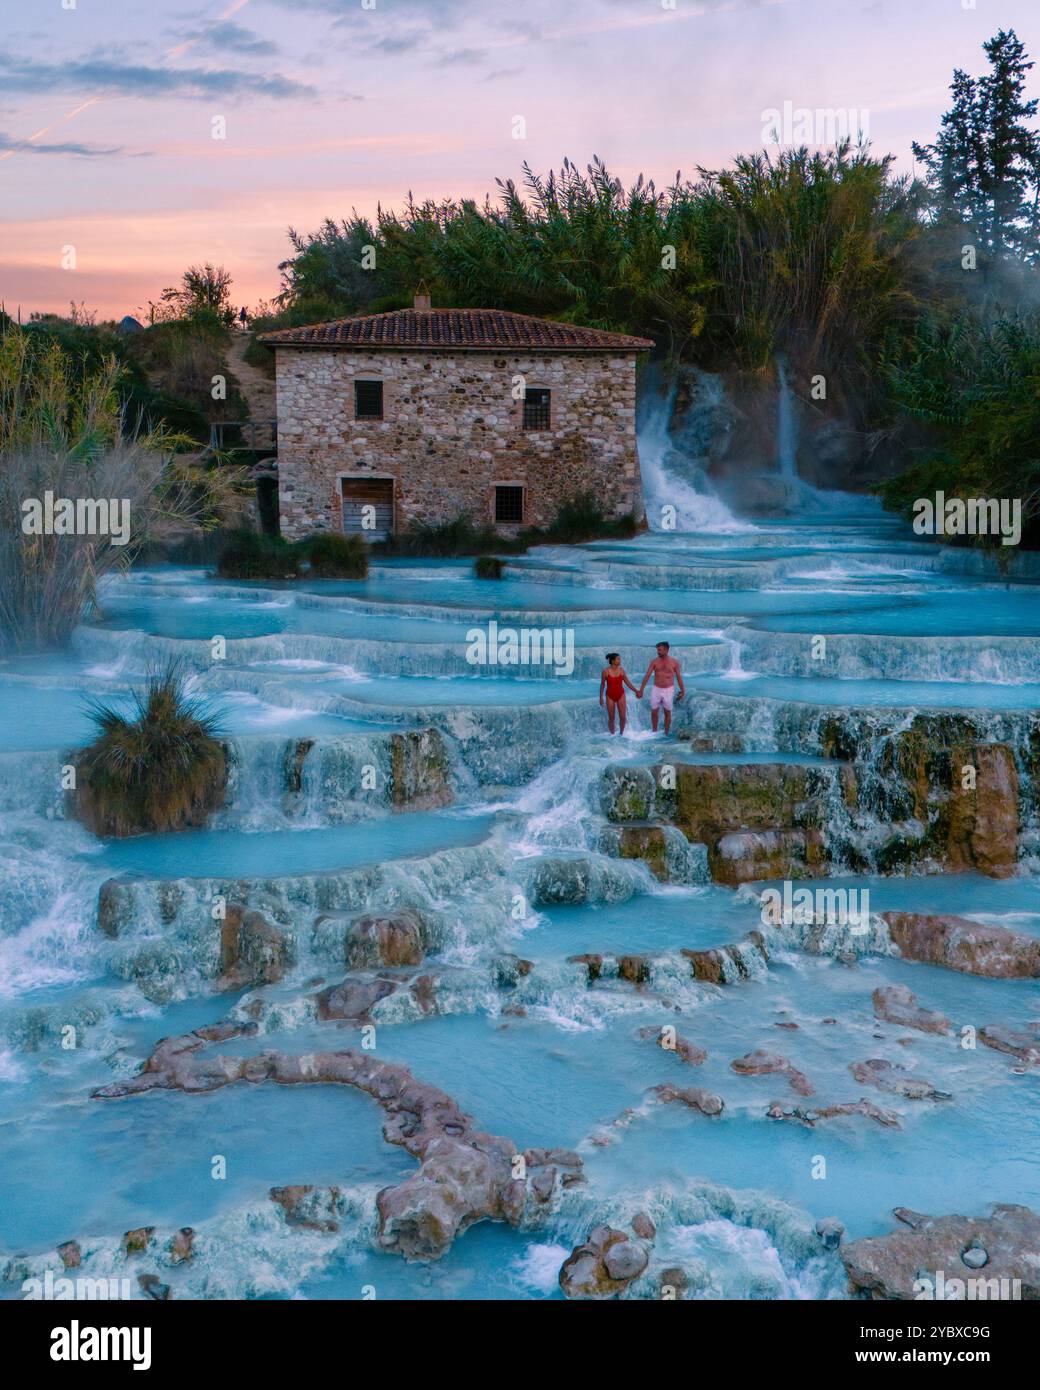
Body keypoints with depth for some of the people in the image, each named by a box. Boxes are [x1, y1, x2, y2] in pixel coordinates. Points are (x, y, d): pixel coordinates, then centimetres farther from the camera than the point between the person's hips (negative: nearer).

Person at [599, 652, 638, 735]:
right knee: (611, 718, 3)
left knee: (623, 717, -3)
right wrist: (601, 697, -2)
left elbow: (628, 683, 3)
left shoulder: (622, 670, -4)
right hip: (610, 696, -2)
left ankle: (621, 733, 16)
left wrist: (636, 691, -4)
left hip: (620, 695, 2)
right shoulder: (606, 671, -10)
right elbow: (602, 685, -2)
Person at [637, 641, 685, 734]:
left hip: (668, 690, -1)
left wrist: (682, 691, 3)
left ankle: (666, 733, 19)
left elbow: (679, 677, 2)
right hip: (656, 689, 1)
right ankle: (654, 733, 22)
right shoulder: (654, 661, -4)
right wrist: (641, 690, -9)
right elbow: (647, 676, -5)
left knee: (667, 713, 7)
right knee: (654, 712, 6)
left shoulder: (674, 662, -6)